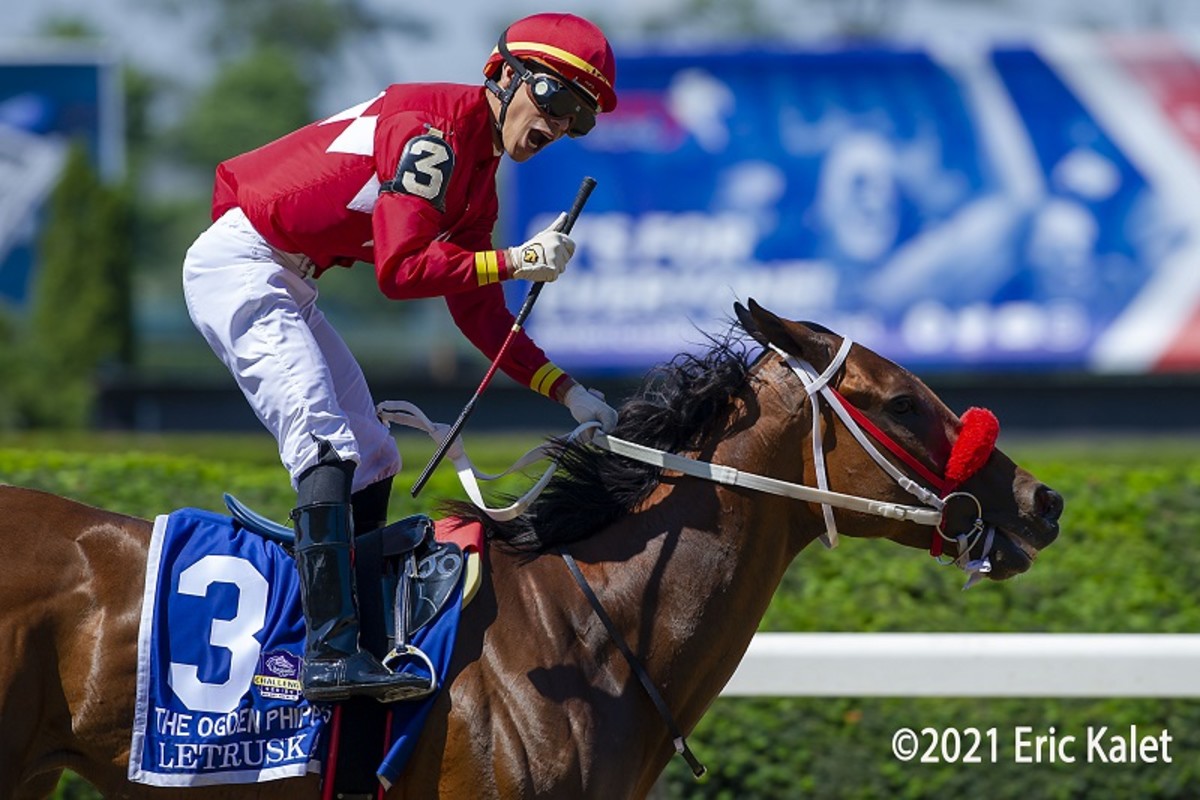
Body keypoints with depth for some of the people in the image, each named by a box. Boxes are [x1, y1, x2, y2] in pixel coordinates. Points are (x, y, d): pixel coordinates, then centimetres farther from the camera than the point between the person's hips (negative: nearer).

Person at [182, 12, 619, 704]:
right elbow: (400, 270, -25)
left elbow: (478, 313, 15)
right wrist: (516, 261, -25)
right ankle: (331, 654, -32)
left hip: (285, 286, 11)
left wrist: (566, 391, 8)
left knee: (373, 461, 11)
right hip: (239, 266, -11)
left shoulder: (478, 171, 13)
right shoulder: (432, 132, -18)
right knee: (327, 445, -23)